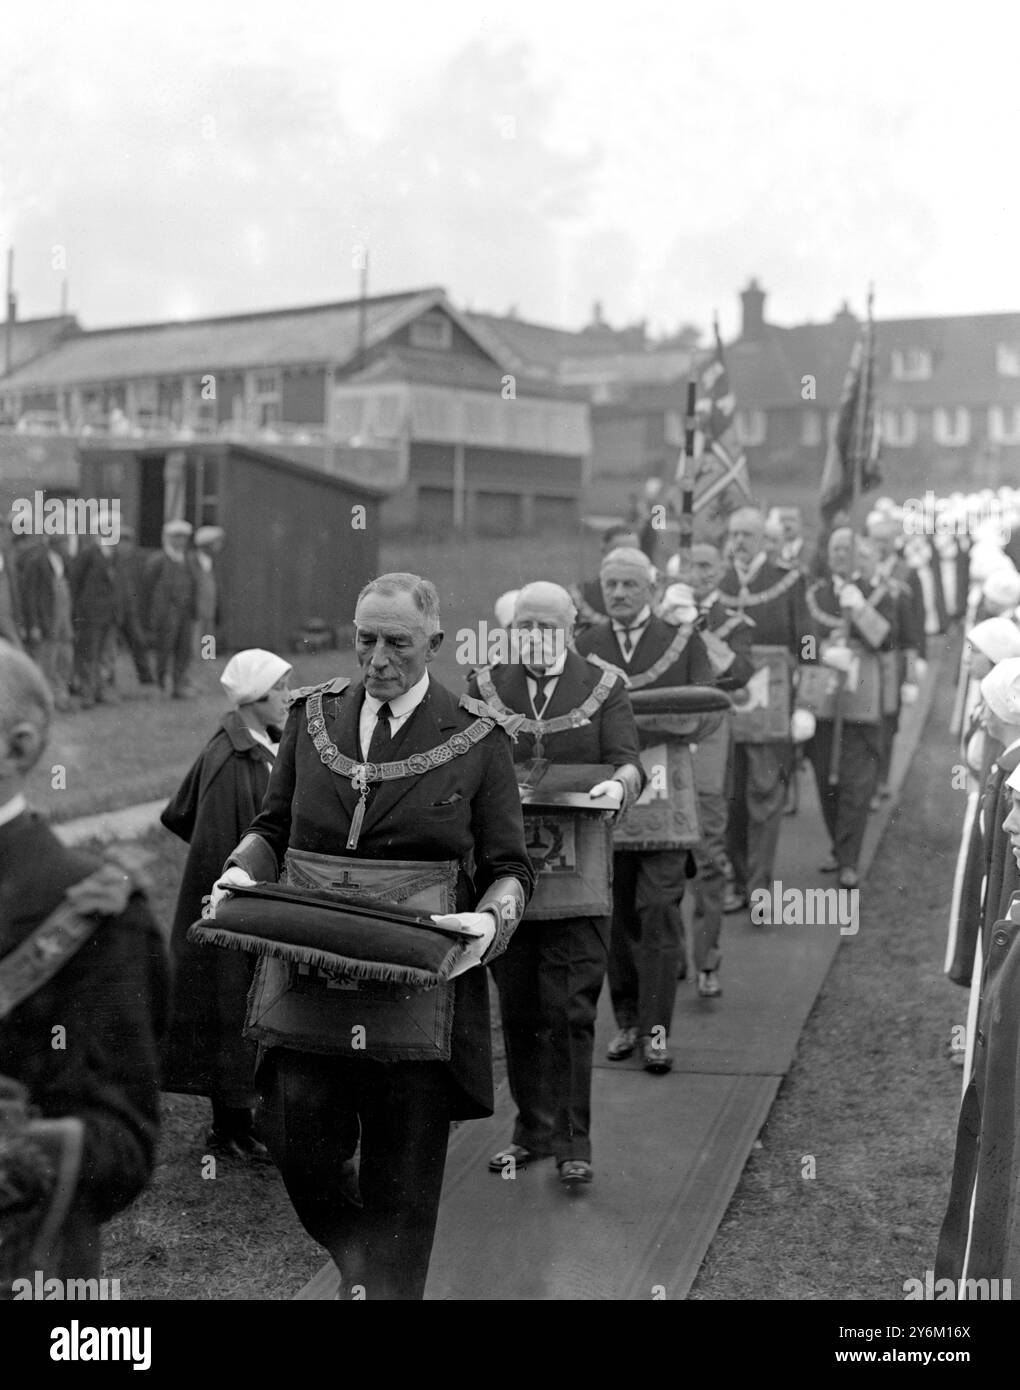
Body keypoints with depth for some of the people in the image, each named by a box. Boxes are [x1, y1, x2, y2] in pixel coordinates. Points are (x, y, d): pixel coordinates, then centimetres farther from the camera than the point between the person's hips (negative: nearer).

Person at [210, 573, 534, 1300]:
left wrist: (490, 922, -18)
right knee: (301, 1144, 0)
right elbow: (273, 827, 17)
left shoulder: (477, 737, 0)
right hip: (308, 977, 3)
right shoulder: (313, 714, 9)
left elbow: (510, 868, 2)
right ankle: (360, 1264, 31)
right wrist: (240, 874, -3)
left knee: (404, 1175, 5)